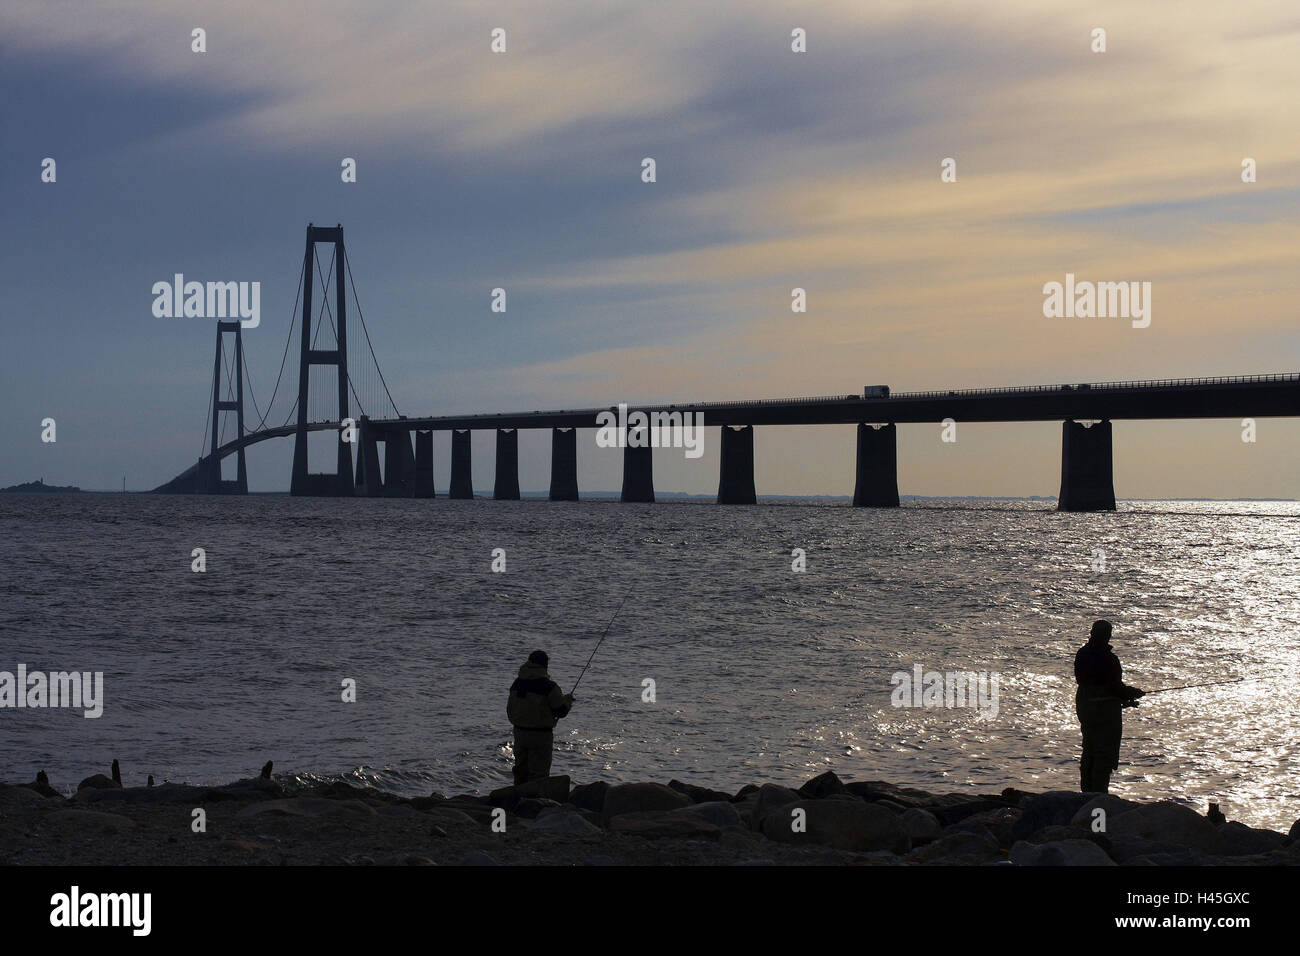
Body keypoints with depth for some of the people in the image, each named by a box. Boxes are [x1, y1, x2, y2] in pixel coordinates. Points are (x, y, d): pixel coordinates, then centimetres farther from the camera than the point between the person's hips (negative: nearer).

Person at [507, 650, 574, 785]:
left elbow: (510, 710, 12)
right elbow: (561, 711, -10)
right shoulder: (549, 687, -16)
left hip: (519, 732, 6)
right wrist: (567, 700, 10)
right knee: (538, 772, 0)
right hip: (541, 734, -6)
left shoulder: (517, 684, 4)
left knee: (521, 769, 18)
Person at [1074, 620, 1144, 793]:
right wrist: (1133, 693, 2)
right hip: (1106, 709, -8)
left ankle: (1087, 792, 21)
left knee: (1089, 752, 16)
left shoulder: (1082, 654, 5)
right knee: (1104, 754, -2)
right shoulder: (1108, 658, -20)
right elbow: (1116, 686, -19)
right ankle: (1099, 795, -3)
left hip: (1084, 706, 8)